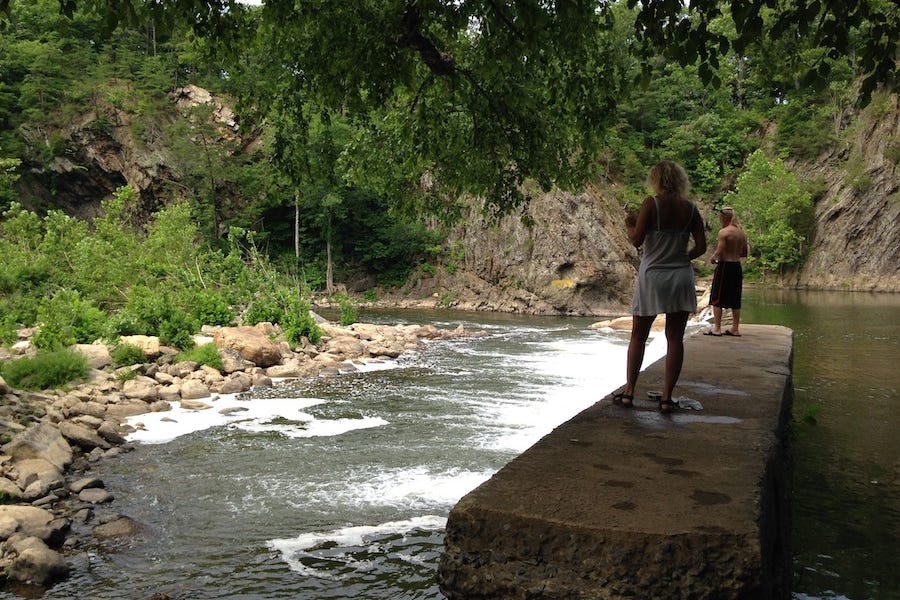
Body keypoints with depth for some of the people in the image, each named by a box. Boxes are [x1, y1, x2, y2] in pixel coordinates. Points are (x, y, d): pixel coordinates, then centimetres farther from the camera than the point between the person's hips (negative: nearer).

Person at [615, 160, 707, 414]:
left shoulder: (651, 203, -9)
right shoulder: (690, 208, 2)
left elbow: (636, 240, -12)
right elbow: (701, 247, 1)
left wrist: (629, 224, 7)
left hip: (652, 276, -2)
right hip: (681, 276, 3)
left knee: (638, 337, 9)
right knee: (675, 338, 7)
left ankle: (629, 392, 9)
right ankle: (667, 397, 7)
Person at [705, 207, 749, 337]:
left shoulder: (724, 232, -13)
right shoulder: (742, 232, 9)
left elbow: (719, 252, -18)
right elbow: (744, 253, 14)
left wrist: (713, 258, 1)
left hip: (724, 266, -7)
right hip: (737, 267, 7)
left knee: (717, 298, 0)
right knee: (735, 300, 11)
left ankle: (717, 328, -1)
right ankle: (735, 329, 15)